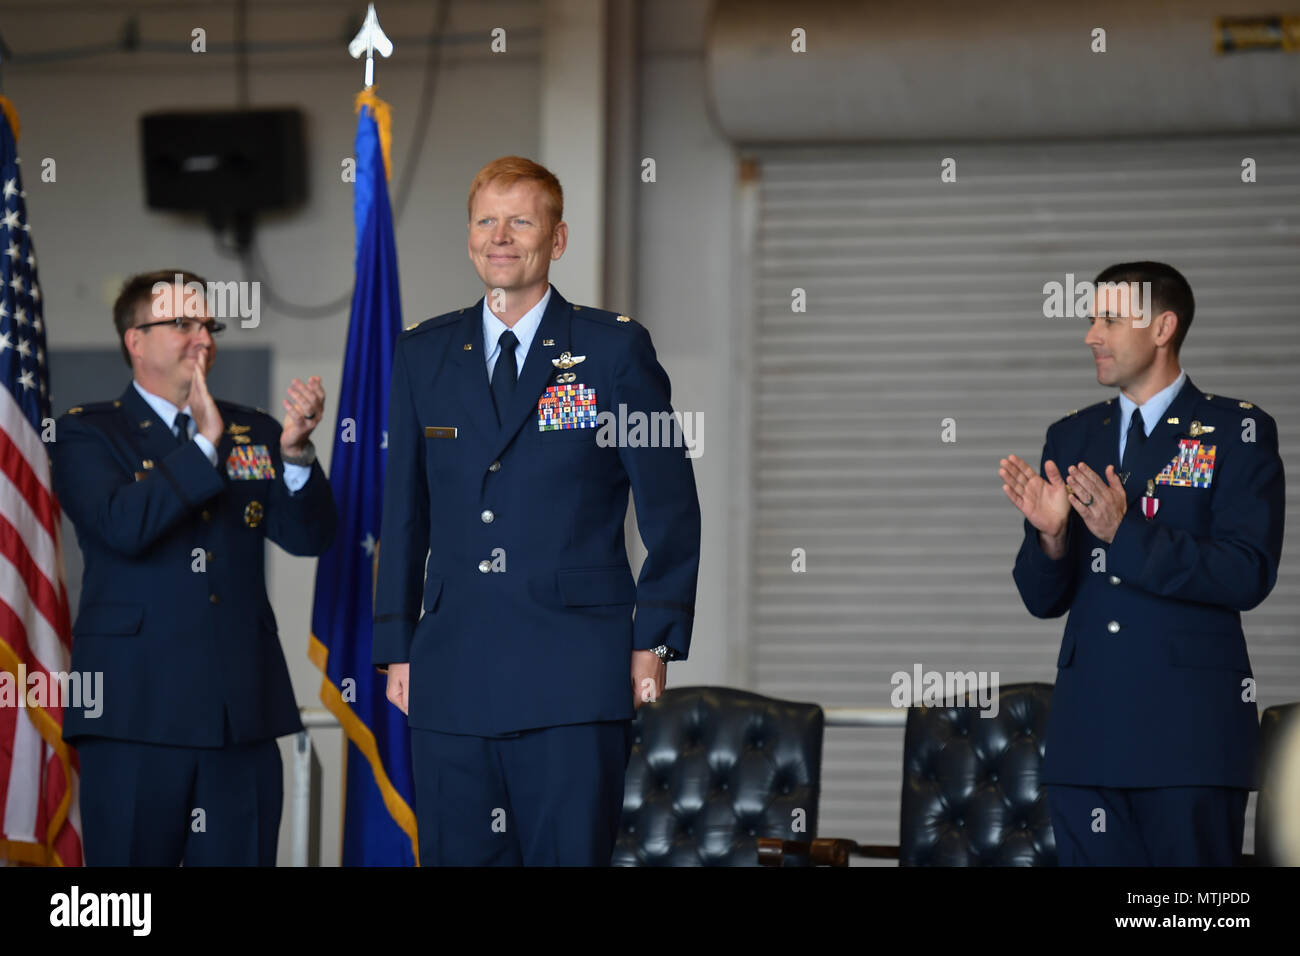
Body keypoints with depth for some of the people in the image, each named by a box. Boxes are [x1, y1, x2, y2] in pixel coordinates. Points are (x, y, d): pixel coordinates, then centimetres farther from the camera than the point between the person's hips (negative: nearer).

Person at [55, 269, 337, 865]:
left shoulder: (253, 433, 15)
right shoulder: (87, 434, 3)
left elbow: (310, 536, 3)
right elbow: (123, 526, -16)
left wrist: (295, 452, -15)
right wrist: (204, 446, -17)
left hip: (242, 708, 4)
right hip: (138, 706, -4)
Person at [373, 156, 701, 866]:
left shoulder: (615, 349, 3)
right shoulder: (423, 355, 13)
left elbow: (670, 508, 3)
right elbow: (403, 514, 16)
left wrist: (655, 643, -3)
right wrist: (397, 648, 10)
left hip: (574, 675, -3)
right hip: (451, 678, 3)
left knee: (571, 855, -6)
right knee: (456, 856, 3)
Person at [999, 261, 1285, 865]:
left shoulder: (1238, 433, 0)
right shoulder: (1071, 439, 15)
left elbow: (1249, 576, -12)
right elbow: (1043, 599, 13)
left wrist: (1125, 533, -19)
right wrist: (1050, 534, -9)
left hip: (1190, 730, -5)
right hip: (1088, 725, 5)